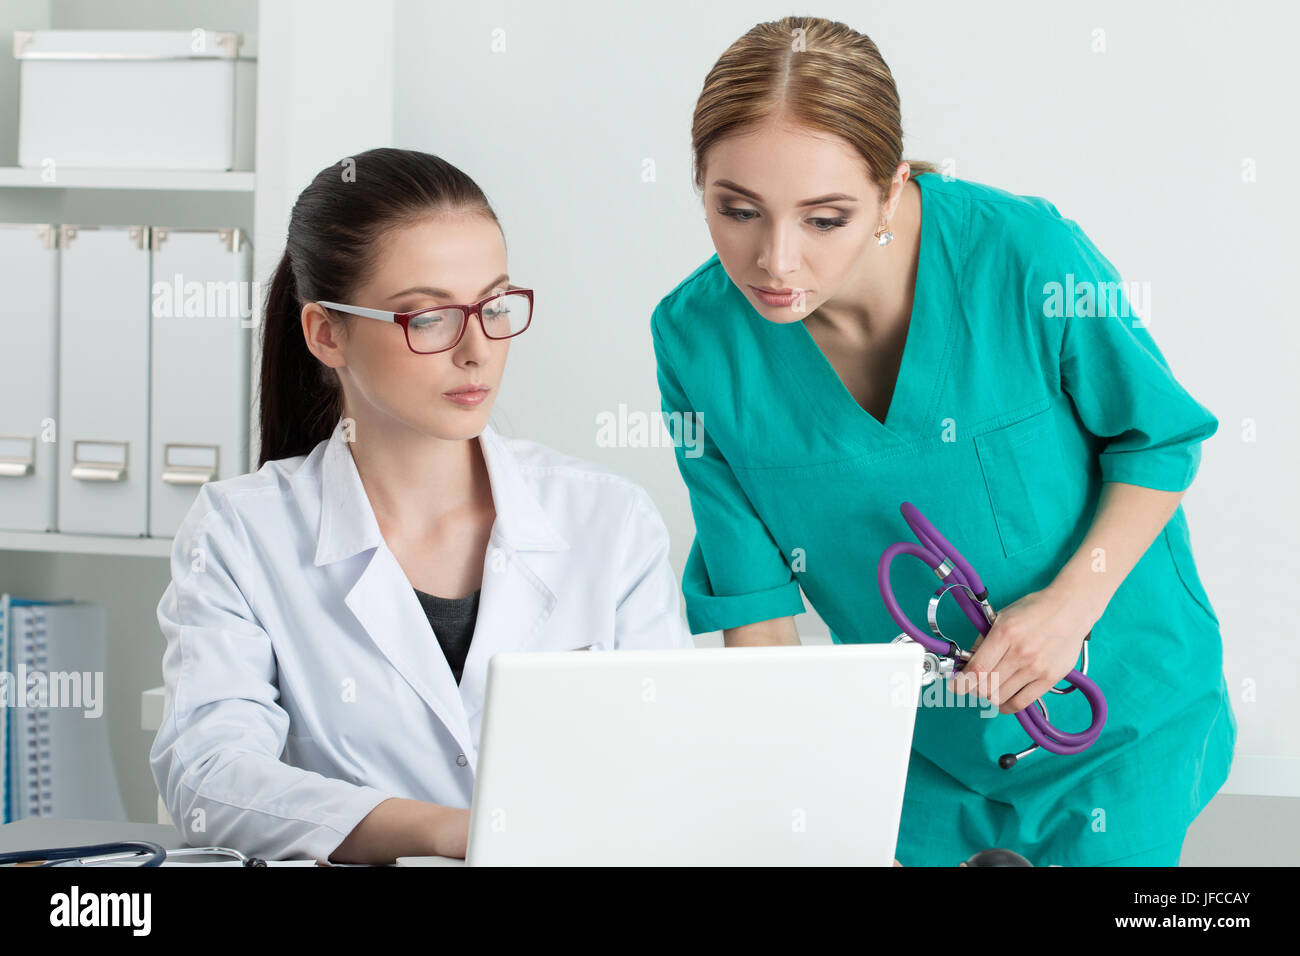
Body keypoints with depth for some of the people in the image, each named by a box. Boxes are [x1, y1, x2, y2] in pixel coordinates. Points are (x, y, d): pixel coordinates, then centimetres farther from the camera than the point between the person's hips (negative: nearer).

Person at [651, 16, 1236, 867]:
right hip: (912, 741, 2)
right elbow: (757, 601, -11)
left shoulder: (1026, 255, -26)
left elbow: (1161, 441, -9)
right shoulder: (698, 340, -18)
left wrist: (1073, 603, -21)